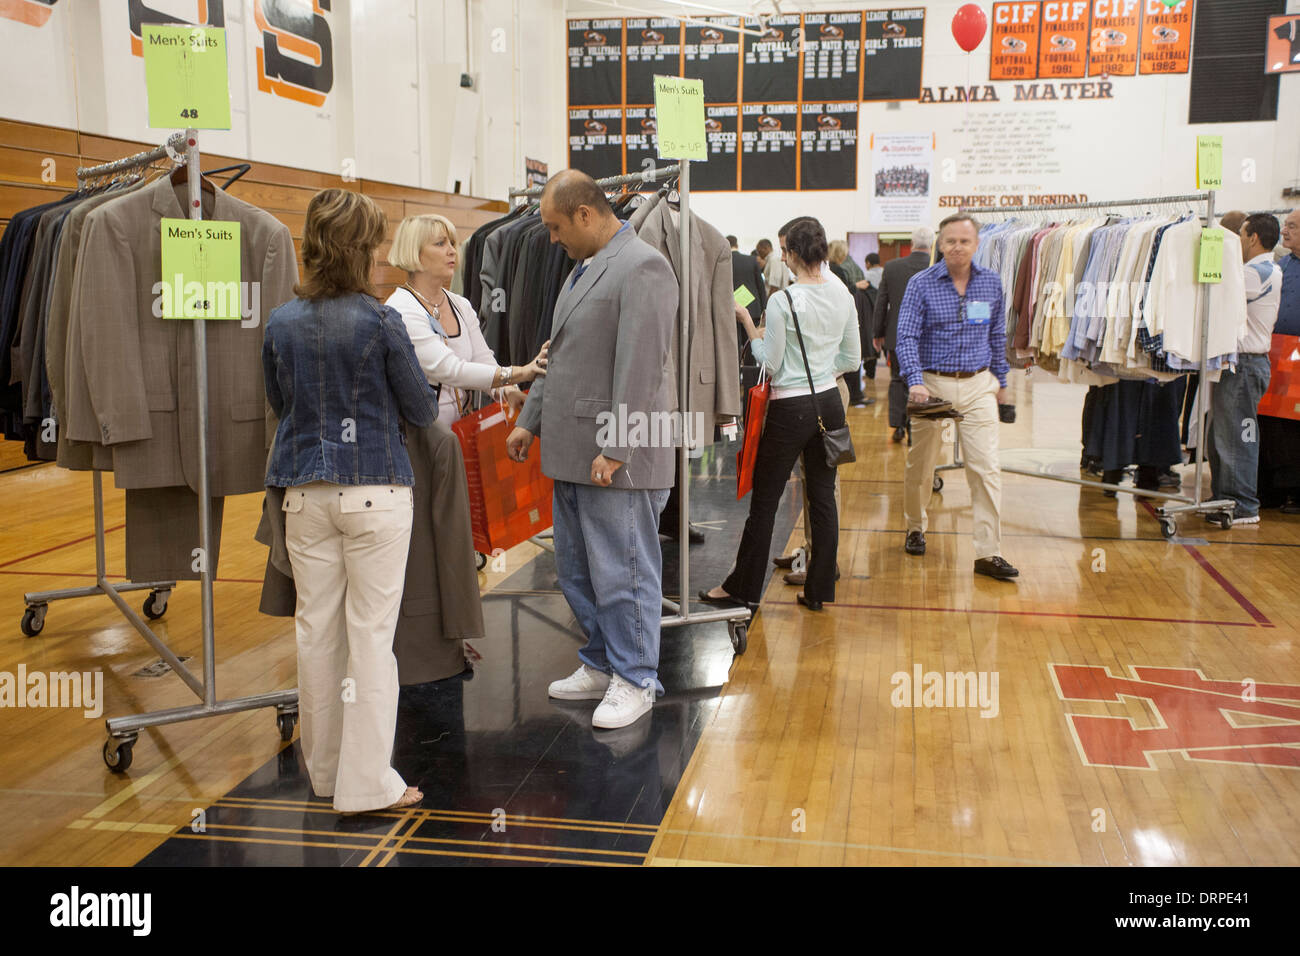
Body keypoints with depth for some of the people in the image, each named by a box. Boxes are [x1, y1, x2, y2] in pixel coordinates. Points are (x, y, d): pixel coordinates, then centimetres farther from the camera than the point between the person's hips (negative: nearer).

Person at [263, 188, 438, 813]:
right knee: (371, 632, 1)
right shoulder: (380, 321, -11)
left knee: (316, 627, 12)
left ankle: (325, 767, 26)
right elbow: (422, 410, -1)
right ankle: (366, 781, 6)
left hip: (305, 492, 5)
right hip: (374, 487, -4)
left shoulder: (282, 323, 2)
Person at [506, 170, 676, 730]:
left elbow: (640, 369, -19)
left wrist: (615, 449, -21)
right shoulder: (585, 269, 17)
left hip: (616, 459, -10)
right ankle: (601, 665, 31)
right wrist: (530, 421, 23)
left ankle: (635, 680, 14)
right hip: (571, 452, 10)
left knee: (621, 573, 0)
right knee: (577, 572, 17)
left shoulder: (642, 267, -13)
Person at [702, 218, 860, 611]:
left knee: (765, 499, 4)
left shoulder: (782, 301, -15)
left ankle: (743, 587, 15)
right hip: (829, 403, 6)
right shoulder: (843, 296, 2)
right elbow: (852, 358, 9)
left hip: (790, 409, -6)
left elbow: (770, 363, -10)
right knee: (823, 495, 11)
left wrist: (749, 325, 1)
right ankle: (819, 590, 16)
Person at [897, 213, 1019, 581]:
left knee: (986, 467, -7)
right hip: (933, 383, -2)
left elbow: (997, 334, 15)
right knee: (921, 464, 11)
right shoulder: (921, 284, -5)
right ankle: (915, 528, 36)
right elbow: (907, 336, -12)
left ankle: (988, 553, -4)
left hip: (978, 385, 2)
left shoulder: (991, 282, 5)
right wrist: (915, 381, -25)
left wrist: (1000, 381, 17)